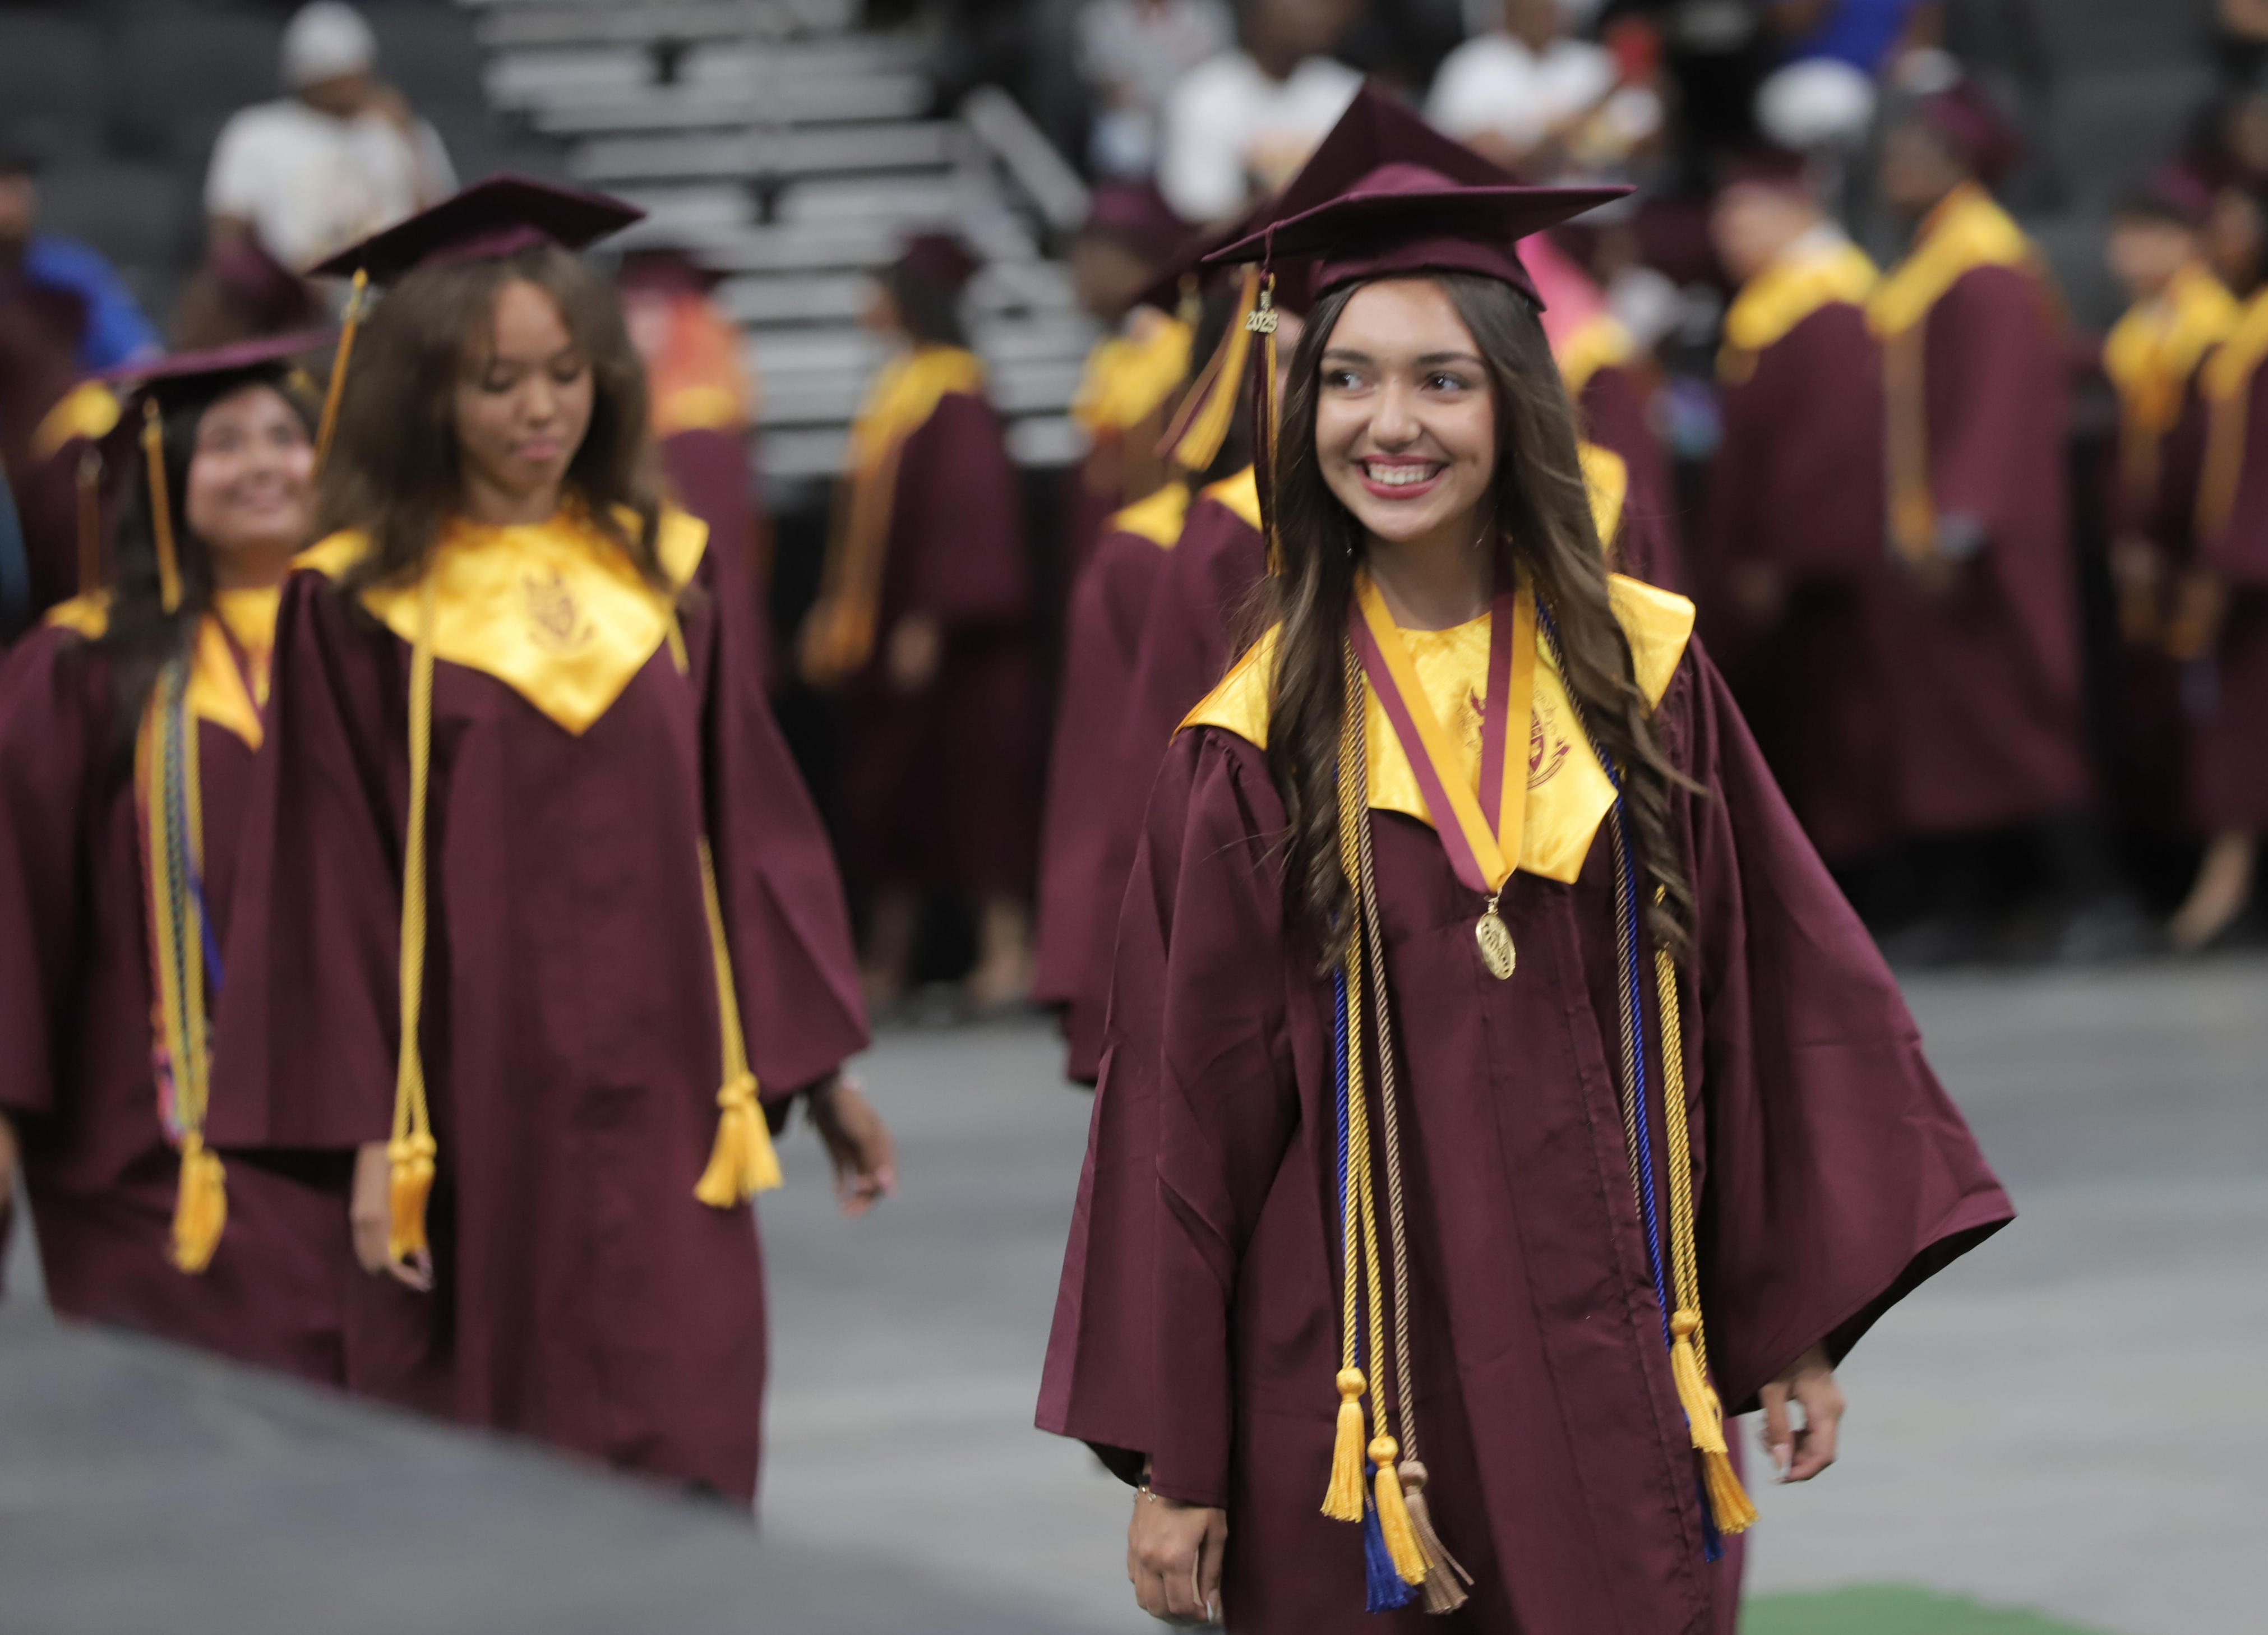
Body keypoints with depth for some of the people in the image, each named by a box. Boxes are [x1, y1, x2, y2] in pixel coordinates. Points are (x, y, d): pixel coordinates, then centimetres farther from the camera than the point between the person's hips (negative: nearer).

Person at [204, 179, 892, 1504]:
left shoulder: (675, 575, 9)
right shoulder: (357, 607, -1)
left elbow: (757, 831, 12)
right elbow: (332, 881, -3)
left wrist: (822, 1068, 9)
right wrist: (369, 1134, -9)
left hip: (660, 1112, 2)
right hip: (471, 1119, -2)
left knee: (681, 1488, -5)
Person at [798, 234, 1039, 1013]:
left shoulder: (954, 404, -14)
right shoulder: (894, 394, 13)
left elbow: (968, 512, -19)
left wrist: (931, 621, -22)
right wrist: (836, 613, 19)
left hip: (947, 643, -9)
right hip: (887, 640, 9)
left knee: (970, 788, -5)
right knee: (886, 796, 10)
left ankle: (1007, 948, 0)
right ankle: (886, 962, 14)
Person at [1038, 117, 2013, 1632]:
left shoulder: (1644, 675, 3)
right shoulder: (1261, 738, -2)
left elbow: (1774, 999, 6)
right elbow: (1184, 1111, -1)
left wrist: (1800, 1328, 3)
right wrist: (1172, 1456, -3)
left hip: (1616, 1374, 1)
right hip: (1357, 1379, -1)